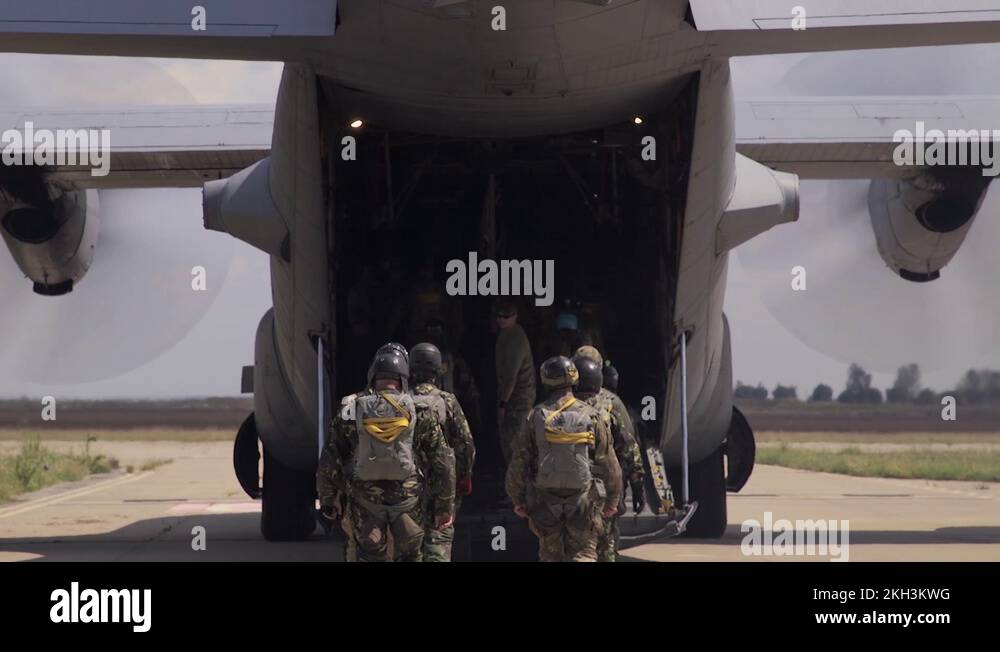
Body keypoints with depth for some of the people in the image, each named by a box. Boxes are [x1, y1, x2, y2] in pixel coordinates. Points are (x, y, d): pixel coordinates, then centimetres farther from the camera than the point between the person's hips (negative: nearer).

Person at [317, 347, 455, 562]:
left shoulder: (351, 412, 1)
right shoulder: (420, 412, 1)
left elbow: (329, 462, 3)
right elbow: (443, 461, 1)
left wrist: (327, 501, 16)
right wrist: (445, 506, 8)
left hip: (365, 502, 0)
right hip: (409, 499, 0)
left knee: (370, 558, 9)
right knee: (410, 556, 14)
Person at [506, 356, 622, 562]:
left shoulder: (537, 417, -4)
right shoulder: (590, 416, -5)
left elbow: (519, 461, -1)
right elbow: (609, 462, -1)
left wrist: (518, 499, 11)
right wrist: (612, 500, 11)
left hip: (545, 500, 1)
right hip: (583, 498, -1)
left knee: (551, 555, 14)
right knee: (583, 552, 7)